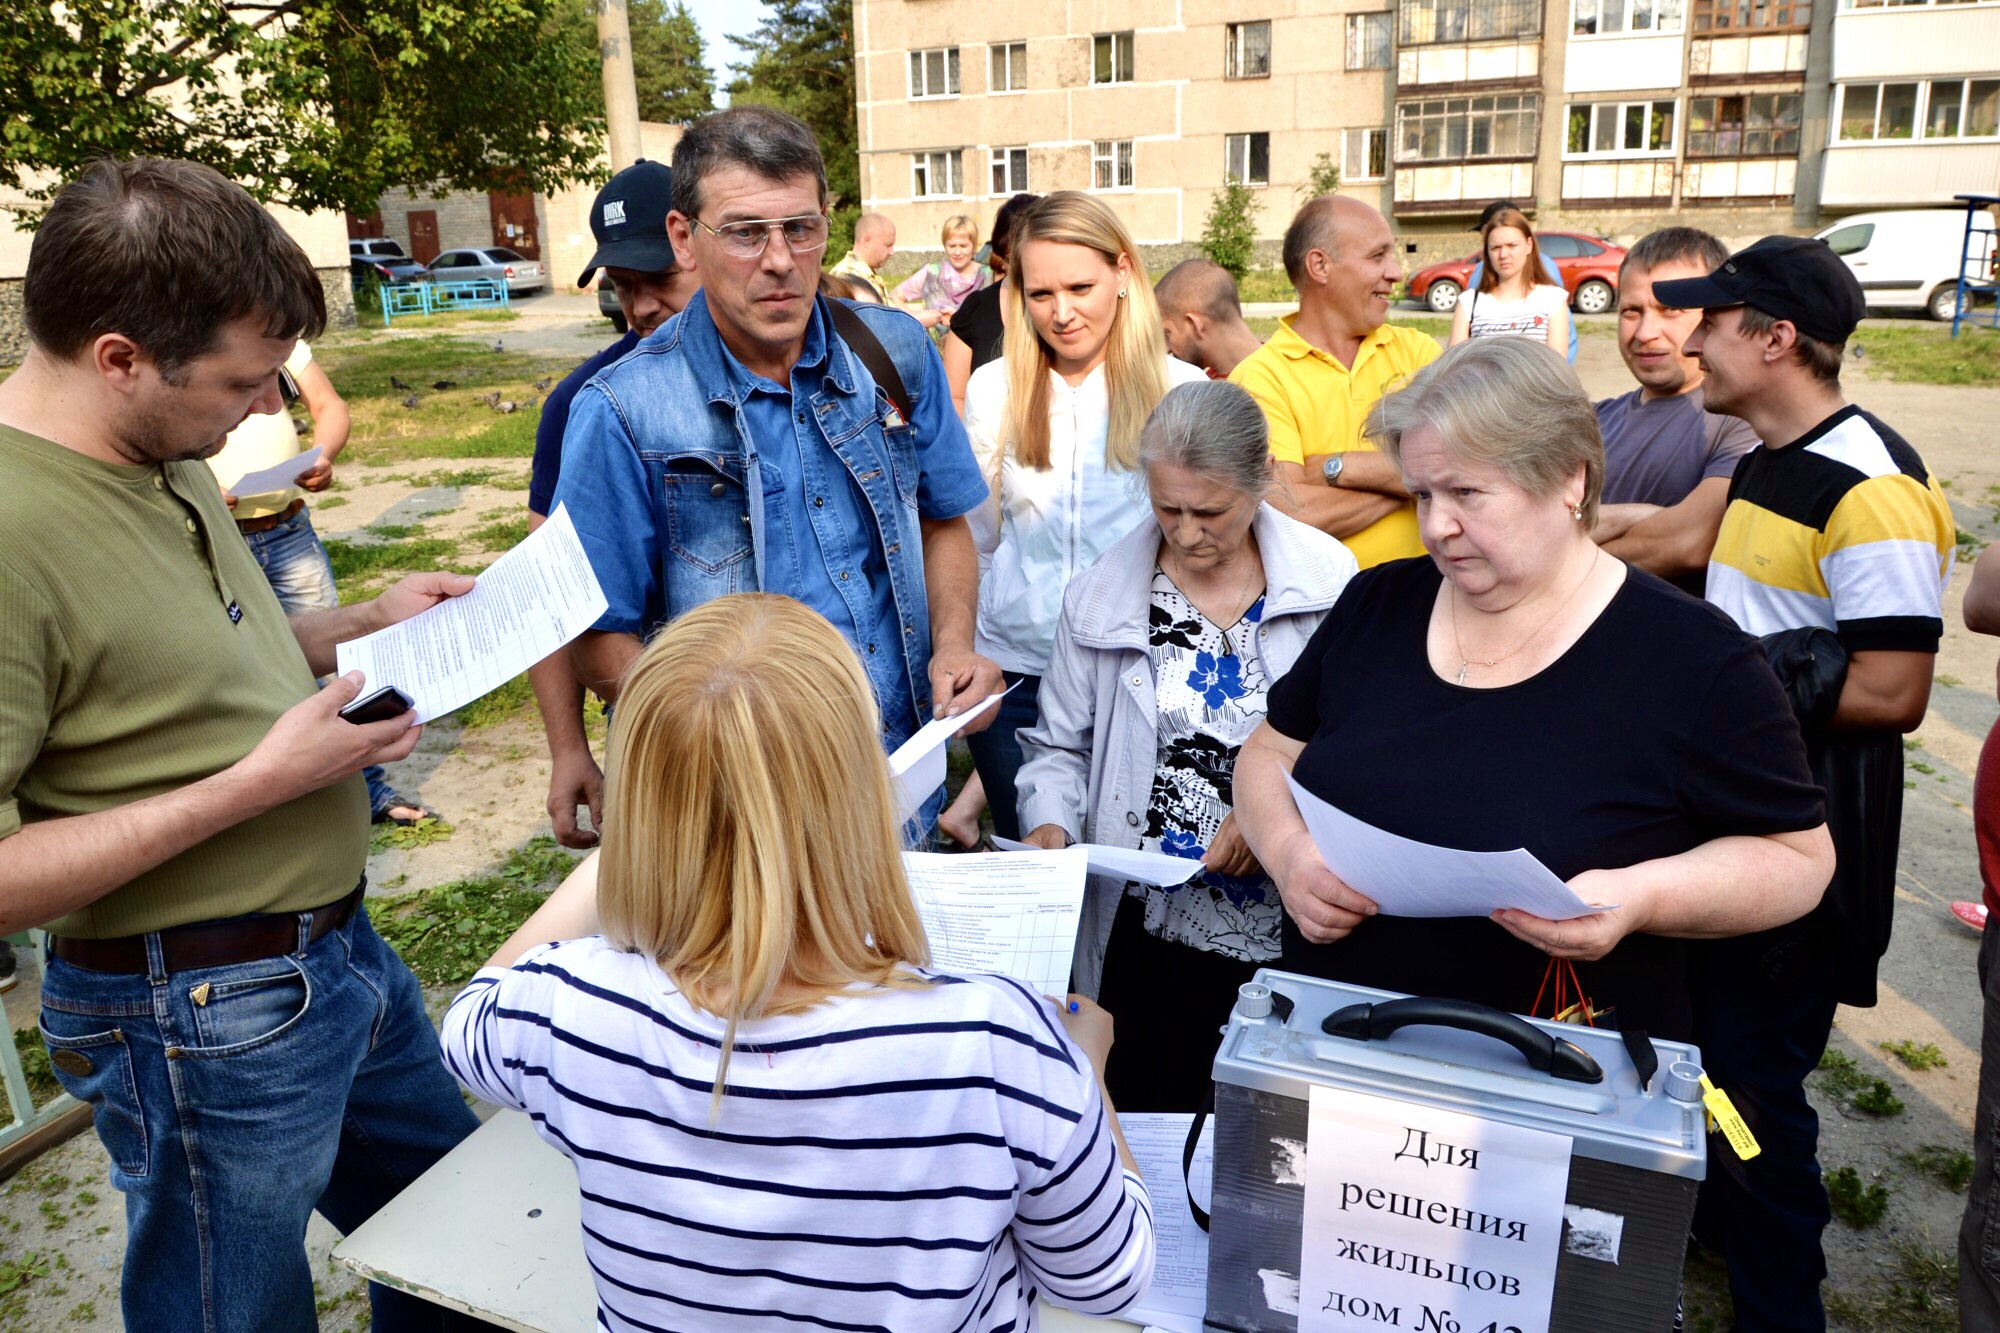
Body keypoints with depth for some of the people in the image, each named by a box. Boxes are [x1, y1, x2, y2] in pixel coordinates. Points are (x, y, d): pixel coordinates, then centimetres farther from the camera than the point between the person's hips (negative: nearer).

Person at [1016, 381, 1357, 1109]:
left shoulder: (1329, 581, -4)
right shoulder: (1101, 594, 2)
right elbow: (1060, 745, 8)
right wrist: (1050, 825, -9)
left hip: (1289, 936, -1)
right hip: (1143, 934, 1)